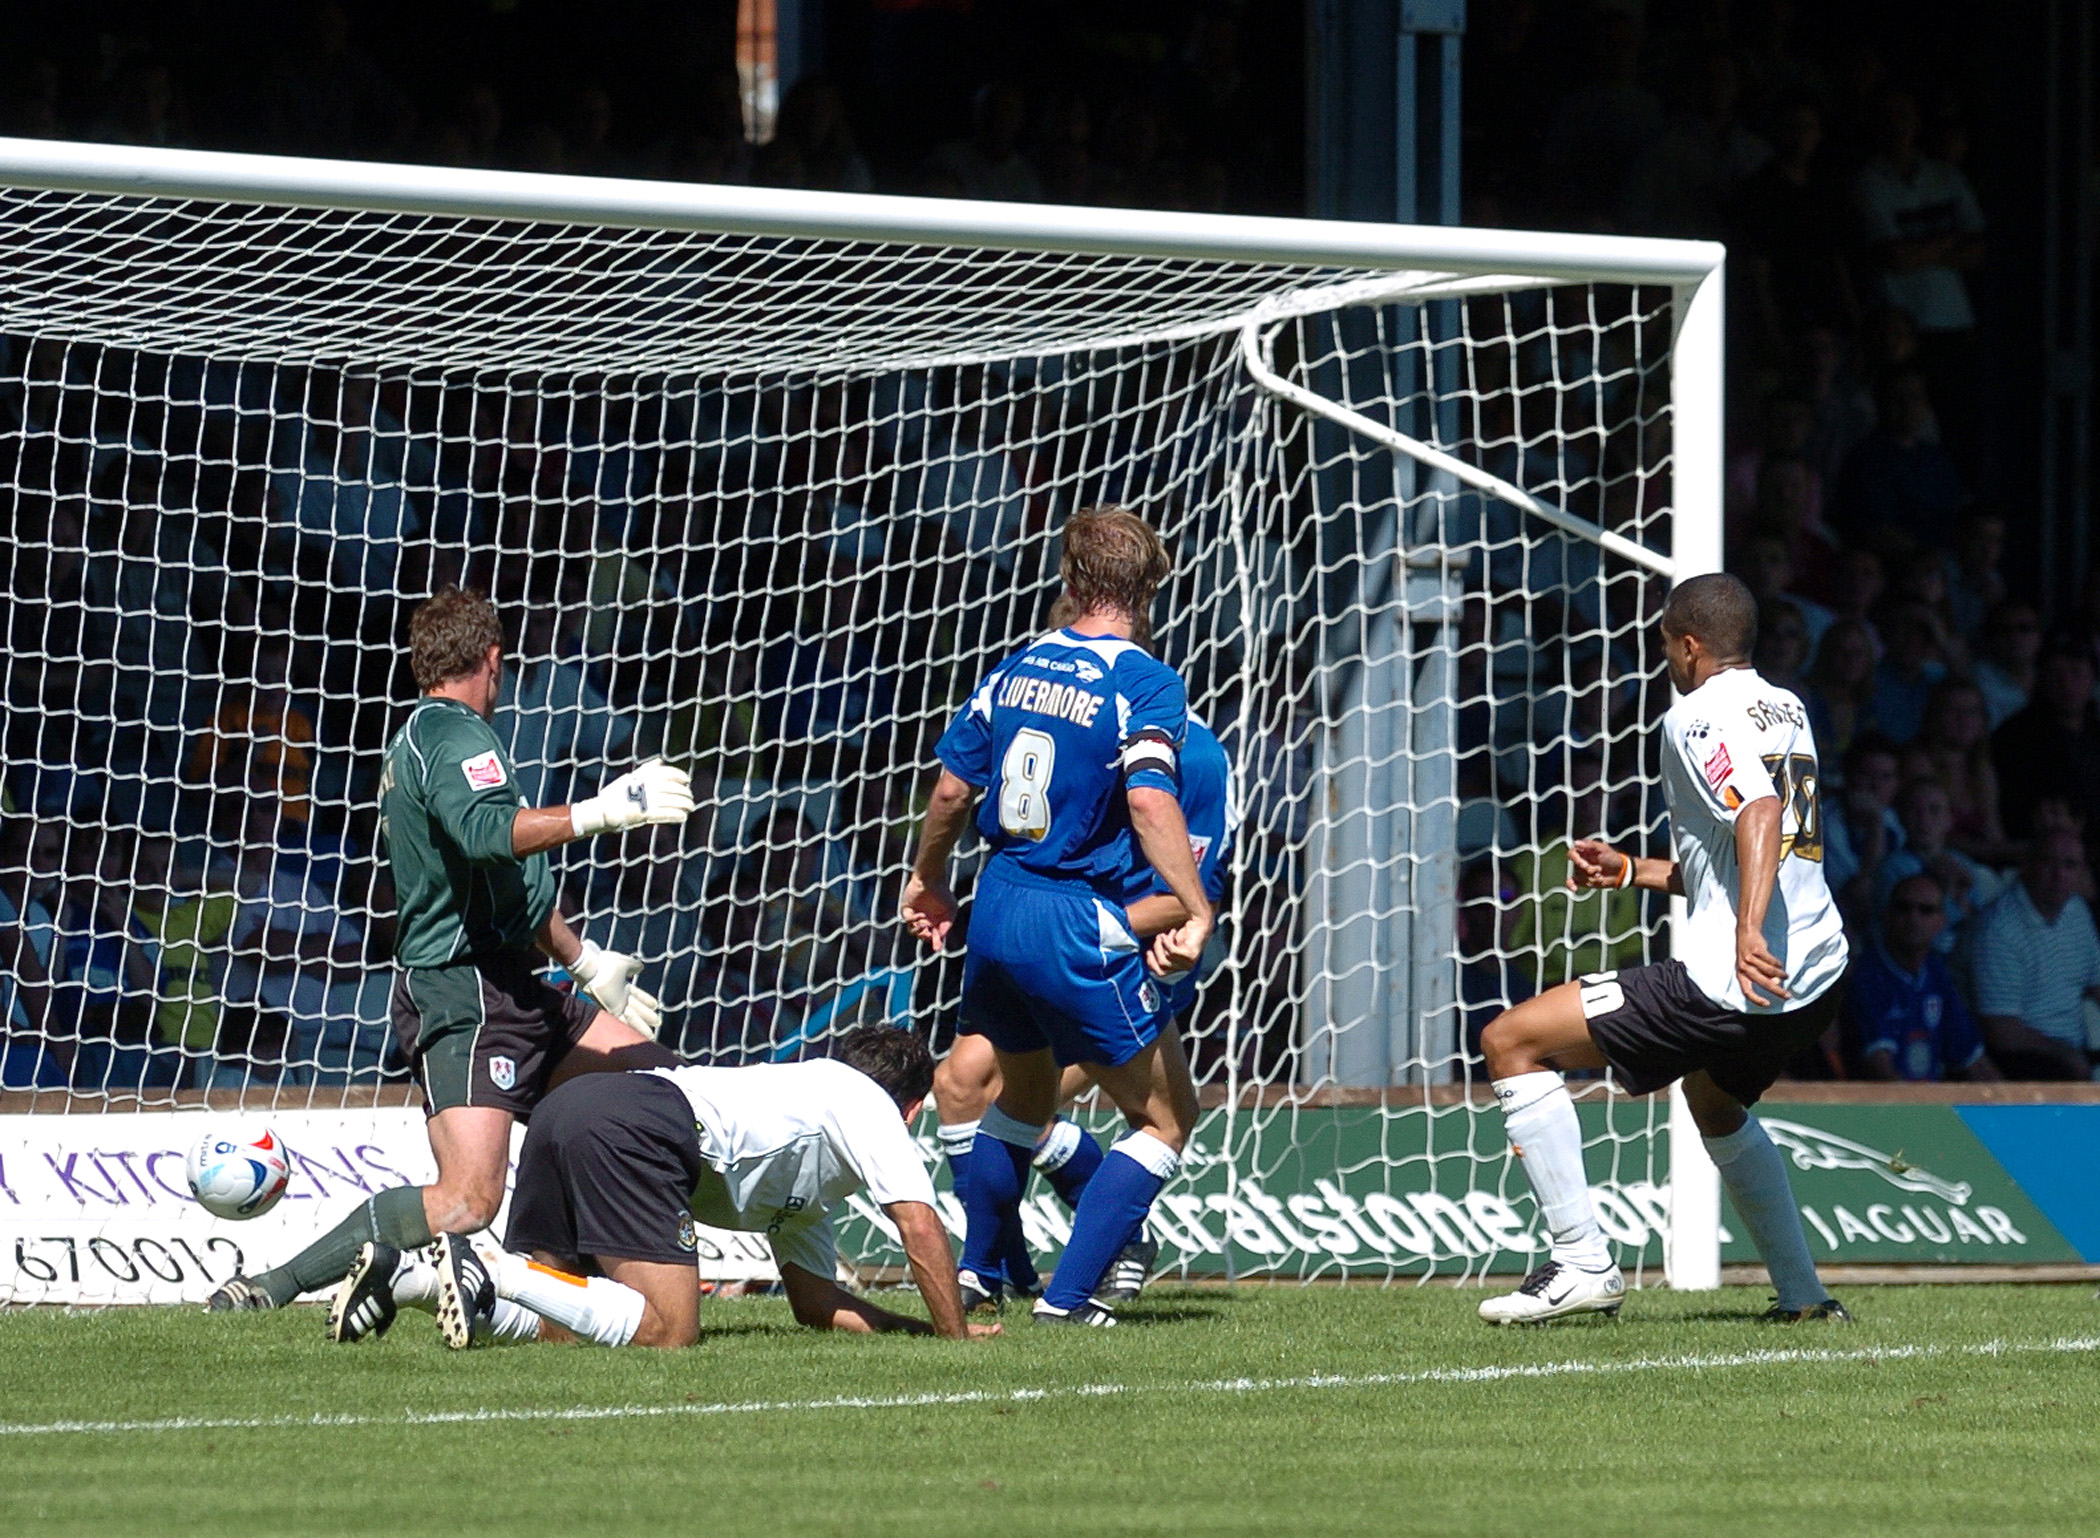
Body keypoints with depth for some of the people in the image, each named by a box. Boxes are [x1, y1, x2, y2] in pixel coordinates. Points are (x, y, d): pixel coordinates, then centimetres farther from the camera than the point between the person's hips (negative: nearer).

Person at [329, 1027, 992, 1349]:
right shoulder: (868, 1106, 17)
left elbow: (815, 1303, 39)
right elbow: (919, 1224, 5)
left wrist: (920, 1329, 36)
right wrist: (954, 1335, 13)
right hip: (632, 1125, -9)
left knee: (549, 1321, 2)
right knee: (667, 1331, -17)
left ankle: (401, 1273, -15)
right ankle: (483, 1269, -25)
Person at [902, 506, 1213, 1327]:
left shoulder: (1016, 669, 7)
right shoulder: (1144, 682, -11)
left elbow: (952, 789, 12)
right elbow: (1150, 800, -25)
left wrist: (928, 881, 28)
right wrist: (1197, 914, -26)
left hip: (998, 912, 7)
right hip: (1079, 925, -7)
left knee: (1024, 1094, 30)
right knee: (1167, 1118, 4)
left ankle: (975, 1274, 36)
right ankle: (1068, 1293, -6)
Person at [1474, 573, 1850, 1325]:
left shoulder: (1697, 717, -7)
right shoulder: (1785, 710, 20)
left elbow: (1759, 812, -26)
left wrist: (1749, 932, -38)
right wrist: (1630, 870, 32)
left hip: (1733, 981, -10)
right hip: (1821, 977, 10)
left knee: (1511, 1041, -3)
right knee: (1715, 1101, 40)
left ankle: (1582, 1264, -8)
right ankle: (1802, 1294, 38)